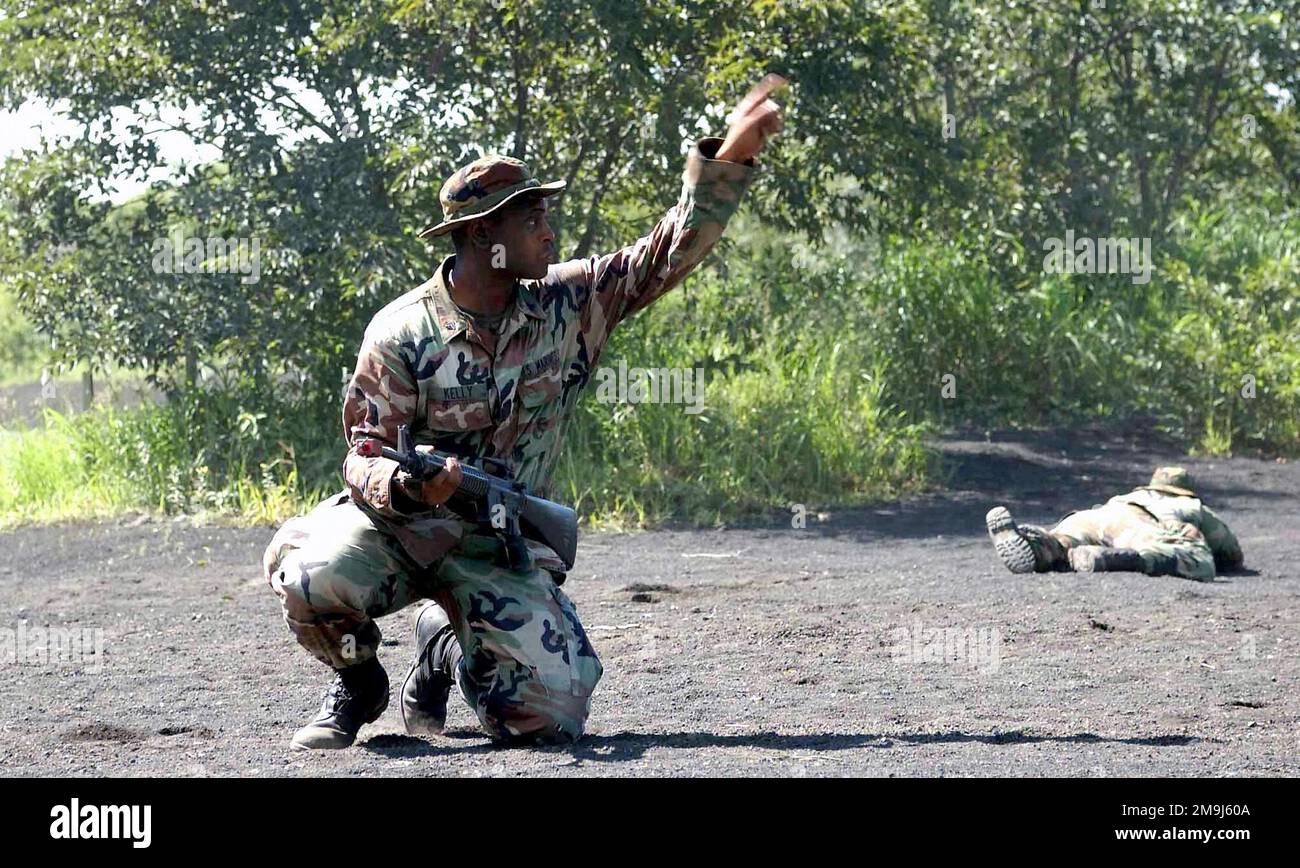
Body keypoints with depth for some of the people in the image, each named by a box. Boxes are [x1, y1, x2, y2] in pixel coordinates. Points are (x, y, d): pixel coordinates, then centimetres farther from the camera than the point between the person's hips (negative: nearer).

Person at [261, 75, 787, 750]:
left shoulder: (569, 304, -1)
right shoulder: (401, 333, -11)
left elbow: (669, 253, -3)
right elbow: (365, 461, -11)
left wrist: (731, 156, -14)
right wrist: (408, 486, -35)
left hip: (498, 548, 3)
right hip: (396, 521, -3)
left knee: (552, 718, -15)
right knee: (311, 578, -36)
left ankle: (449, 648, 20)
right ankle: (357, 681, 1)